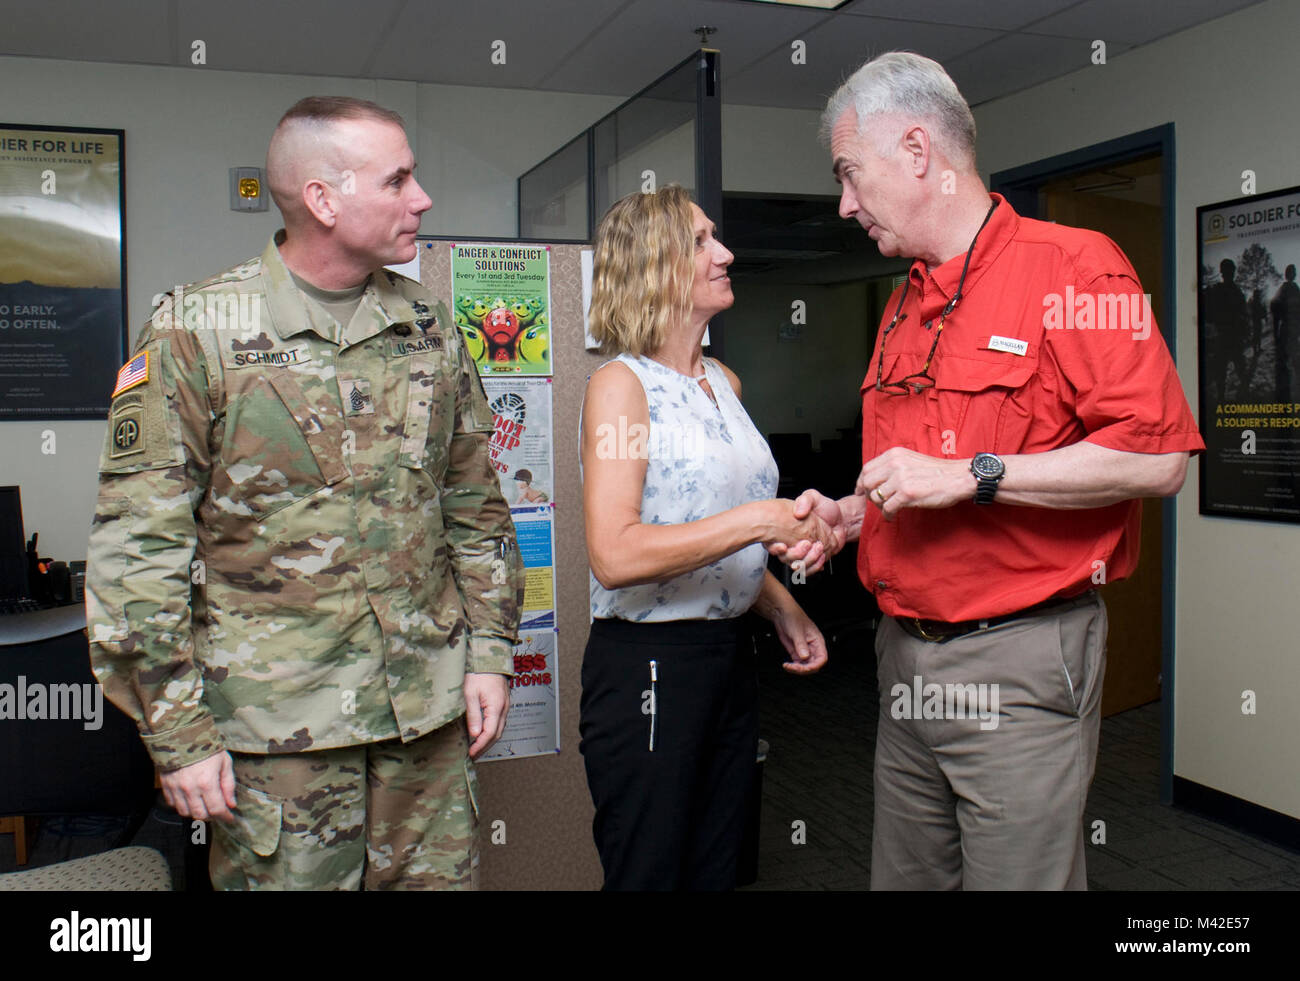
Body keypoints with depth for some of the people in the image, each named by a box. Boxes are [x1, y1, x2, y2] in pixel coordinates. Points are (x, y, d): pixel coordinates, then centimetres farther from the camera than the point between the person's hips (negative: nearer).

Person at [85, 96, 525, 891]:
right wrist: (178, 731, -9)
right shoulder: (196, 331, -6)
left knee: (441, 877, 12)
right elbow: (137, 549, -7)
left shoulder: (429, 327, 8)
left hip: (431, 709, 4)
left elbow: (476, 507, 13)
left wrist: (489, 652, 7)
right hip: (278, 726, -4)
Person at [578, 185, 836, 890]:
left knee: (715, 868, 18)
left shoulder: (724, 383, 12)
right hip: (648, 664, -7)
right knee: (648, 874, 6)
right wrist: (756, 521, -23)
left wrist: (783, 611, 10)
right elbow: (614, 555, -23)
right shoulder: (620, 384, -12)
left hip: (730, 654, 8)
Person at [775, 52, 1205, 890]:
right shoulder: (902, 308, 16)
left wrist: (972, 476, -19)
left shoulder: (1072, 266, -9)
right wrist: (845, 514, 6)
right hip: (905, 659, 8)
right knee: (906, 875, 16)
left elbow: (1156, 459, -18)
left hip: (1018, 662, -7)